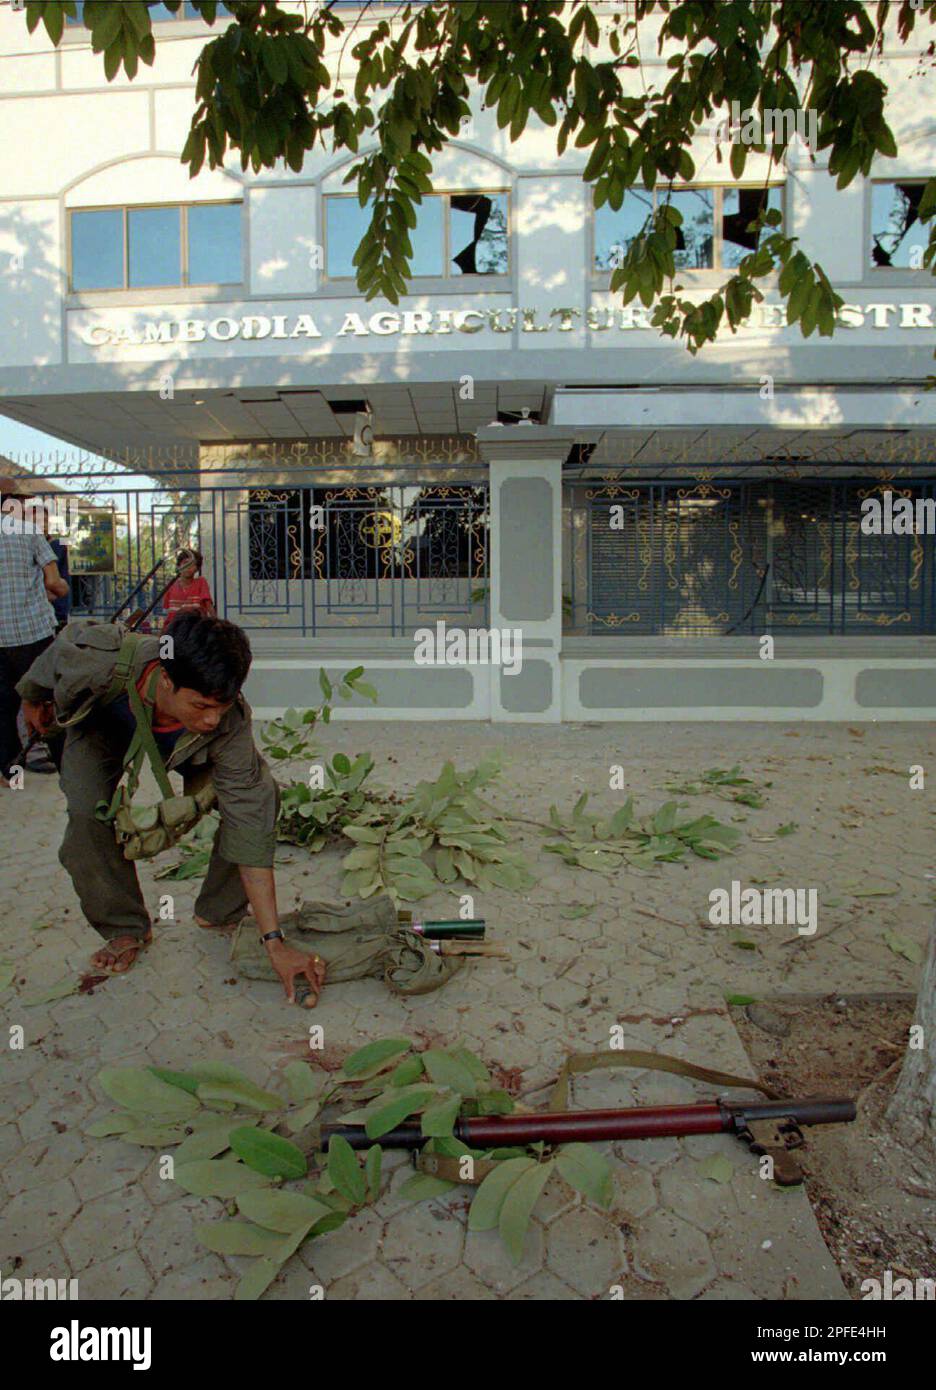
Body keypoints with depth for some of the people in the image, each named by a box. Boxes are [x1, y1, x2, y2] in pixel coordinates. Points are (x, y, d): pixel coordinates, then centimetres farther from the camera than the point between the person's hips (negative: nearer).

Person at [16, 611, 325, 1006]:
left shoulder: (229, 724, -41)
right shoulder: (97, 658, -45)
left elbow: (249, 827, -37)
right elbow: (59, 648, -18)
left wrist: (275, 943, -39)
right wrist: (33, 698, 5)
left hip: (185, 743, 0)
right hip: (101, 724, 0)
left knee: (259, 797, -19)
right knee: (90, 814, -25)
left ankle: (219, 914, 3)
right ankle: (126, 929, 2)